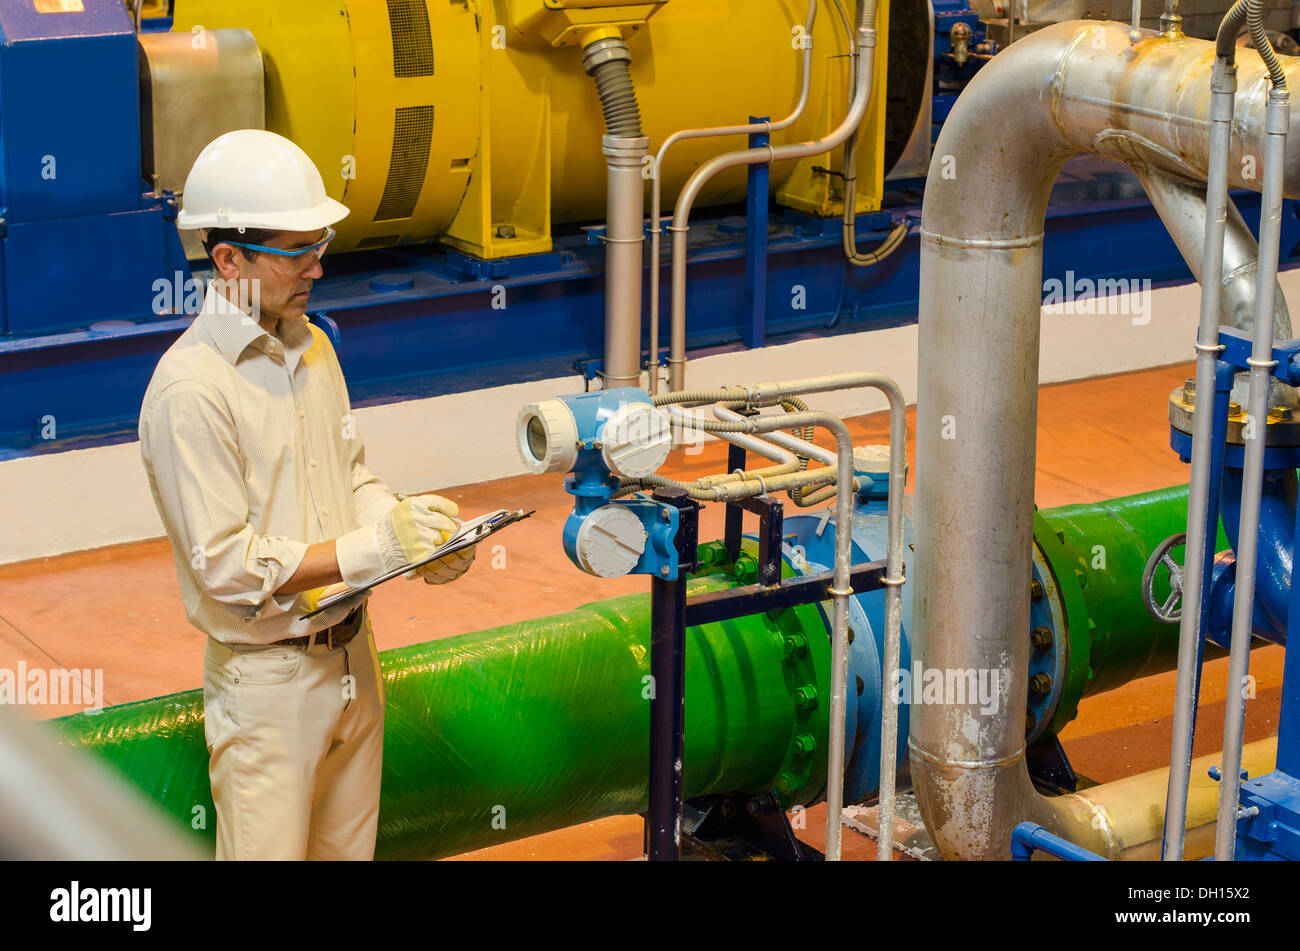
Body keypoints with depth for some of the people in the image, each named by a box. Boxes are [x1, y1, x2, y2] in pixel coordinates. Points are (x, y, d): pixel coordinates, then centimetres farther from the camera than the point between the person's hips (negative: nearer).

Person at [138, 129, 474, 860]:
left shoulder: (310, 346, 6)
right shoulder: (192, 389, -21)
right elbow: (224, 563, -22)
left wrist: (409, 524, -6)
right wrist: (367, 550, -23)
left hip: (352, 653, 8)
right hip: (267, 676, -8)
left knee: (349, 846, 18)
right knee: (269, 850, 3)